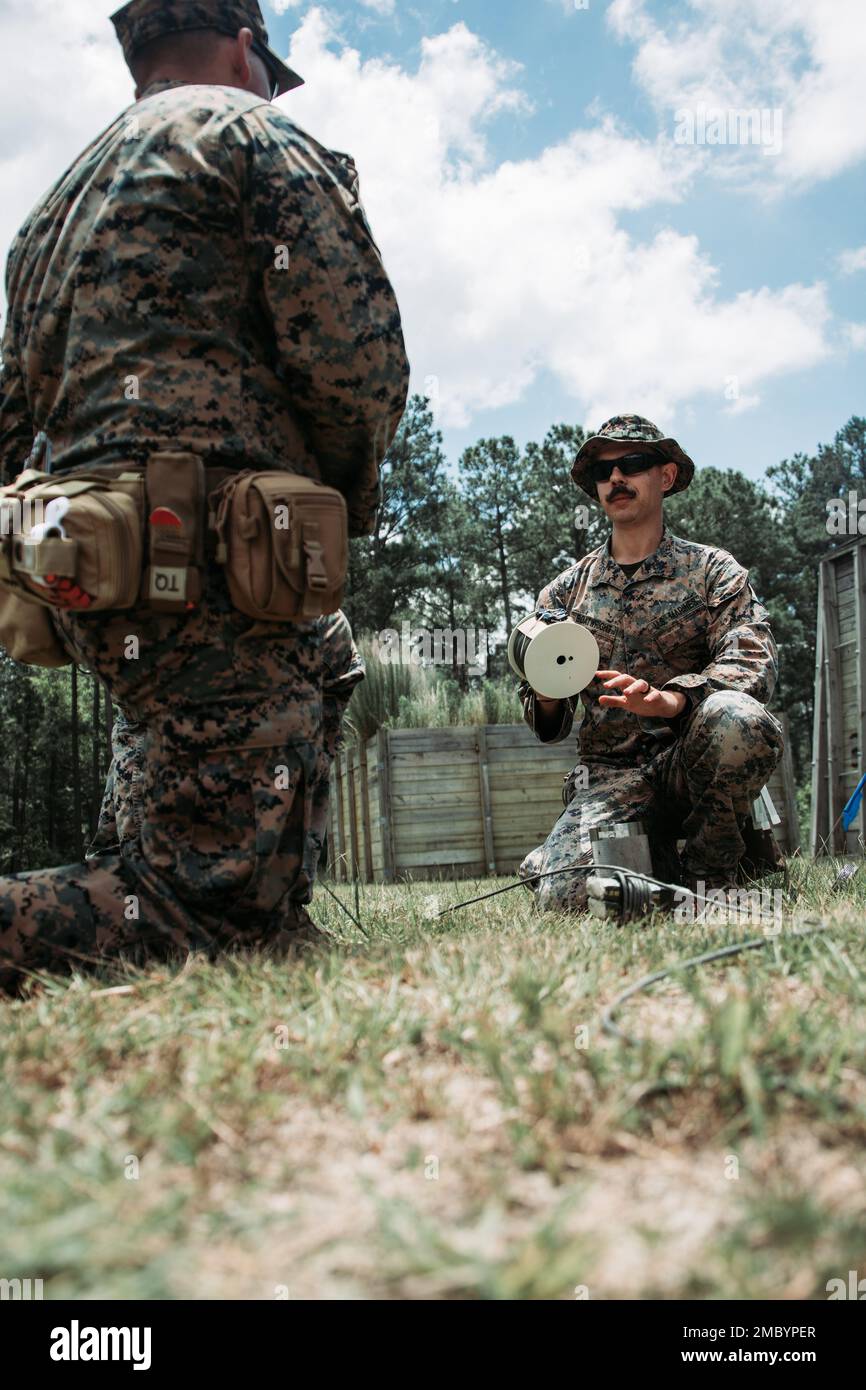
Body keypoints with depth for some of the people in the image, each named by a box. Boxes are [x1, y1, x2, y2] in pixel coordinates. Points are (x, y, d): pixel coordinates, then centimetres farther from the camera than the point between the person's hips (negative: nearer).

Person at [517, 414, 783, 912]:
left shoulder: (713, 570, 6)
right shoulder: (565, 591, 12)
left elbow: (754, 663, -12)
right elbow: (551, 729, 11)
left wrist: (667, 699, -31)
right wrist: (547, 697, -14)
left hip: (692, 760, -1)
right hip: (610, 773, 2)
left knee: (736, 719, -36)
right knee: (565, 898, -25)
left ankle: (709, 876, -10)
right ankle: (654, 854, 9)